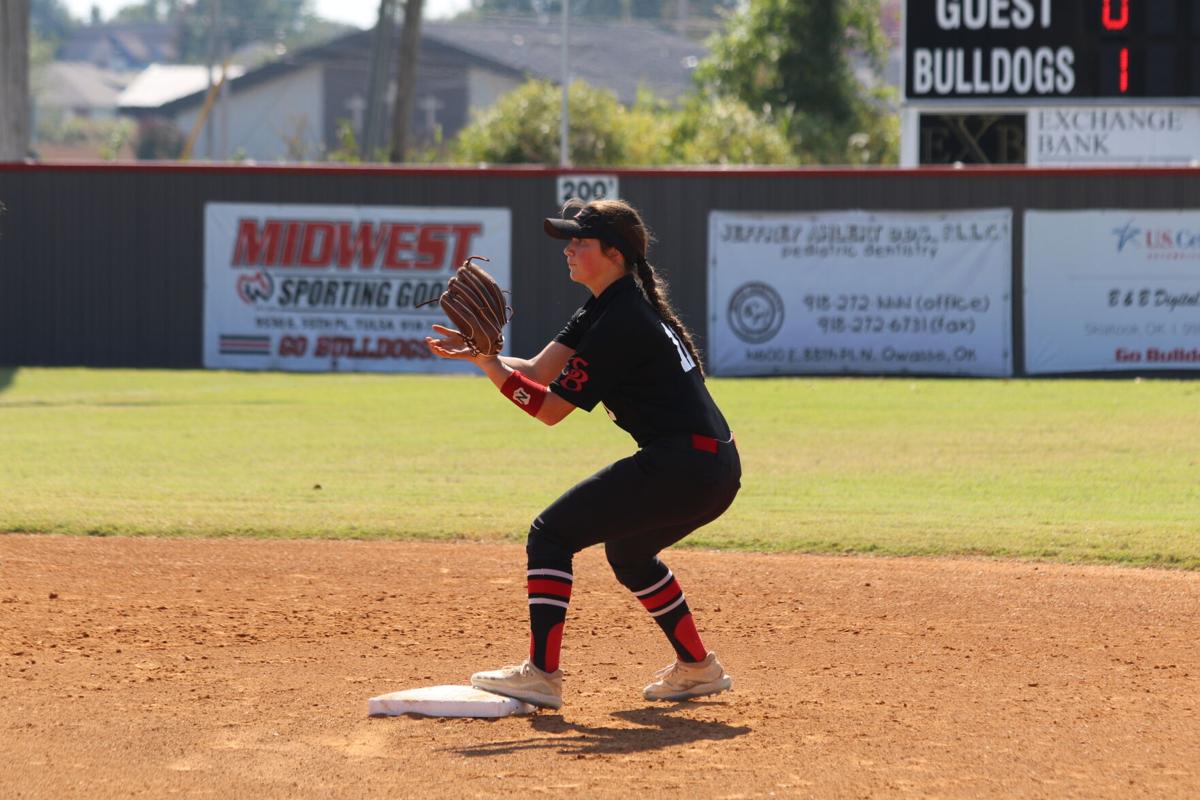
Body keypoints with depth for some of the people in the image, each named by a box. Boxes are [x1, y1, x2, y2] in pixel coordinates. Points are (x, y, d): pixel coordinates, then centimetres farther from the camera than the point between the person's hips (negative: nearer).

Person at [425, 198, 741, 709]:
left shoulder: (620, 323, -16)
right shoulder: (609, 307, 15)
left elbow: (550, 408, -13)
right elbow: (538, 371, 11)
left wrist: (489, 363, -16)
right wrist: (478, 353, -3)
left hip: (680, 468, -10)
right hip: (715, 472, 11)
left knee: (551, 533, -8)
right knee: (627, 548, 32)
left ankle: (541, 674, -14)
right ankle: (697, 668, 37)